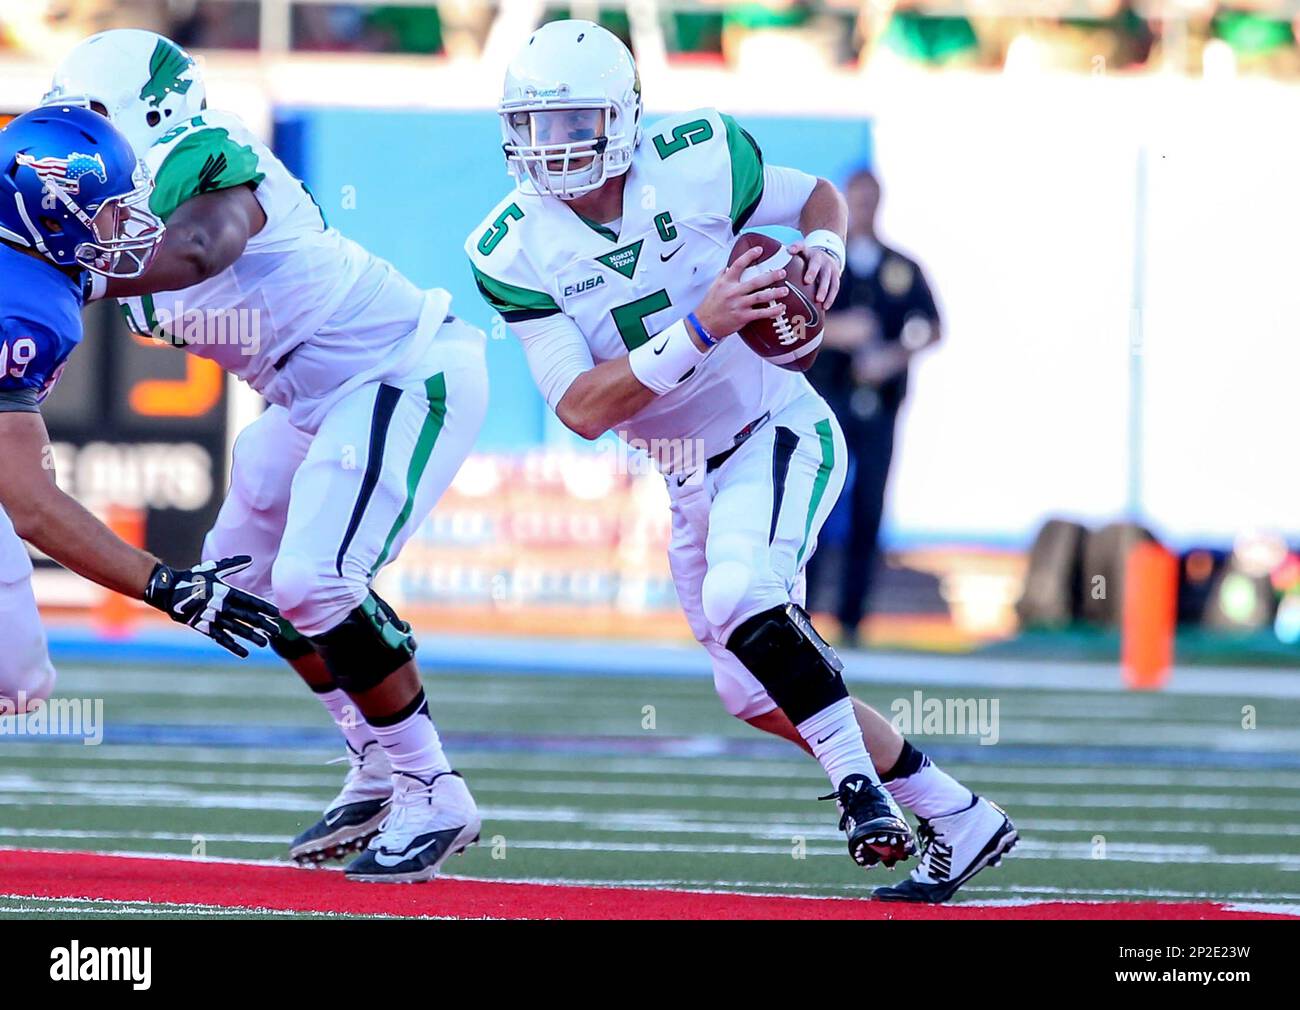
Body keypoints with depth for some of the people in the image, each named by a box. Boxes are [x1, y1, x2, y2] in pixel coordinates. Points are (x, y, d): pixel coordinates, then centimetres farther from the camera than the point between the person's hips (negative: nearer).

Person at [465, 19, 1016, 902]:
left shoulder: (698, 163, -14)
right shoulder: (517, 253, -12)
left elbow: (819, 194, 7)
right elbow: (584, 410, -20)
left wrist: (824, 249, -17)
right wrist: (701, 328, -31)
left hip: (780, 432, -5)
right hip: (692, 481, 5)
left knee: (740, 598, -31)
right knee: (761, 695, 7)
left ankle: (858, 780, -15)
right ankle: (961, 818, 21)